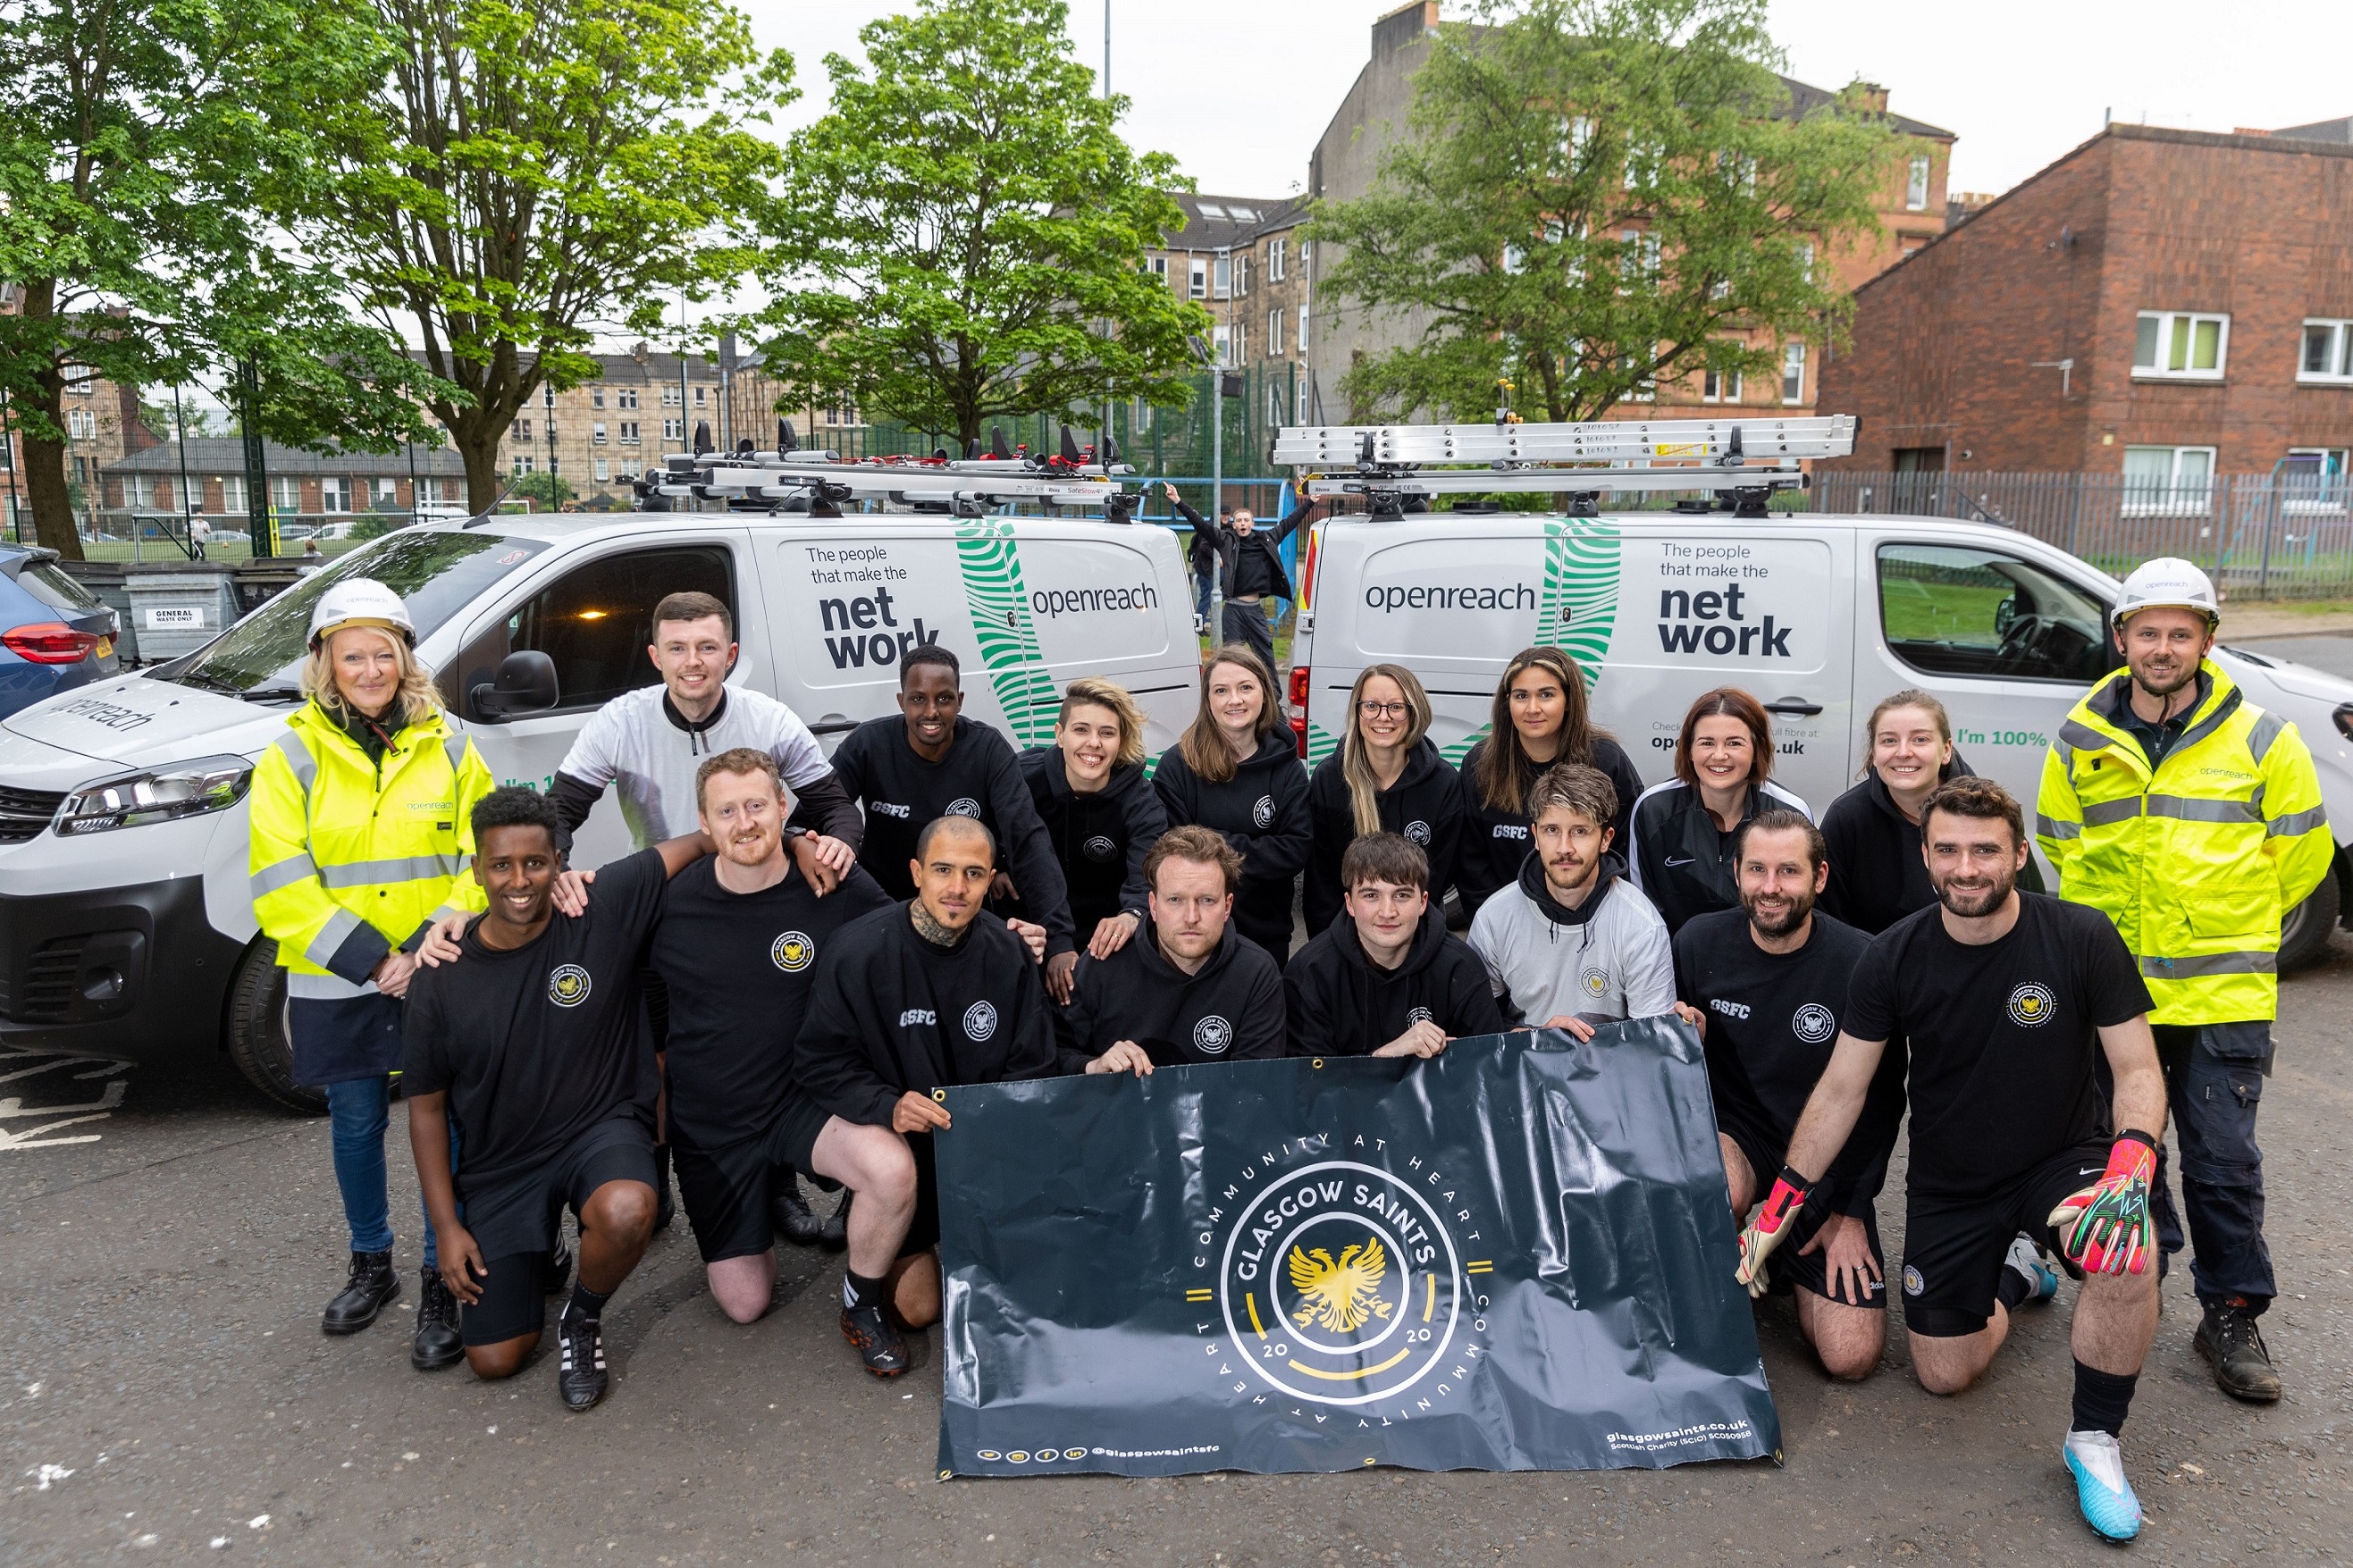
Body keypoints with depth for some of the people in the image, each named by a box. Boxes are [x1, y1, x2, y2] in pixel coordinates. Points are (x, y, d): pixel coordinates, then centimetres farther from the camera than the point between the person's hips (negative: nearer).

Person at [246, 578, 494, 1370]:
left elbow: (485, 857, 0)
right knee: (357, 1128, 15)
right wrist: (371, 960, -14)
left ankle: (441, 1283, 16)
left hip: (440, 977, 0)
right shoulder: (292, 757, -1)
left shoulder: (446, 748, 2)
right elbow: (280, 885, -7)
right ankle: (371, 1266, 36)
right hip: (337, 987, 0)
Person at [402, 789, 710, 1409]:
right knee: (494, 1358, -1)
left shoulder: (604, 907, -14)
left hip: (602, 1128, -2)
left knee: (626, 1214, -37)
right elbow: (426, 1104, 2)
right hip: (499, 1165, 2)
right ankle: (535, 1256, 33)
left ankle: (583, 1317, -2)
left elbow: (702, 843, -9)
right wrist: (446, 1225, -1)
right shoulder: (442, 975, -8)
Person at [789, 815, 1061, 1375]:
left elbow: (1031, 1069, 0)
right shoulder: (860, 949, -19)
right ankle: (860, 1302, -7)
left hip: (969, 1134, 3)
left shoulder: (1008, 956, -8)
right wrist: (887, 1106, -30)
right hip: (856, 1116, -3)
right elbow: (819, 1063, -14)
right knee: (893, 1169, -37)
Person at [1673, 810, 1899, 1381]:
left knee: (1851, 1357, -8)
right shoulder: (1699, 941, -9)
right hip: (1734, 1131, 0)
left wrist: (1851, 1213, -4)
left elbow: (1882, 1096, -4)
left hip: (1828, 1158, 0)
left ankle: (1791, 1260, 23)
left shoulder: (1859, 962, -15)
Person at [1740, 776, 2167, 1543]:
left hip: (2064, 1156, -1)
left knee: (2127, 1254, -35)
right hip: (1949, 1183, 2)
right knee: (1945, 1375, 3)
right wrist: (1779, 1207, -10)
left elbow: (2138, 1070, -11)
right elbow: (1841, 1090, -8)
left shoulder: (2082, 938, -16)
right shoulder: (1894, 957, -13)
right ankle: (2015, 1273, 36)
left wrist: (2130, 1165, -32)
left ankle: (2094, 1441, -9)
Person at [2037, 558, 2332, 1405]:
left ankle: (2233, 1314, 19)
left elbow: (2302, 849, 8)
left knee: (2223, 1161, 3)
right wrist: (2110, 919, 10)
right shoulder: (2082, 741, 3)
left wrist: (2233, 923, 9)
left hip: (2224, 995, -2)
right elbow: (2058, 838, 16)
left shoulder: (2261, 740, -2)